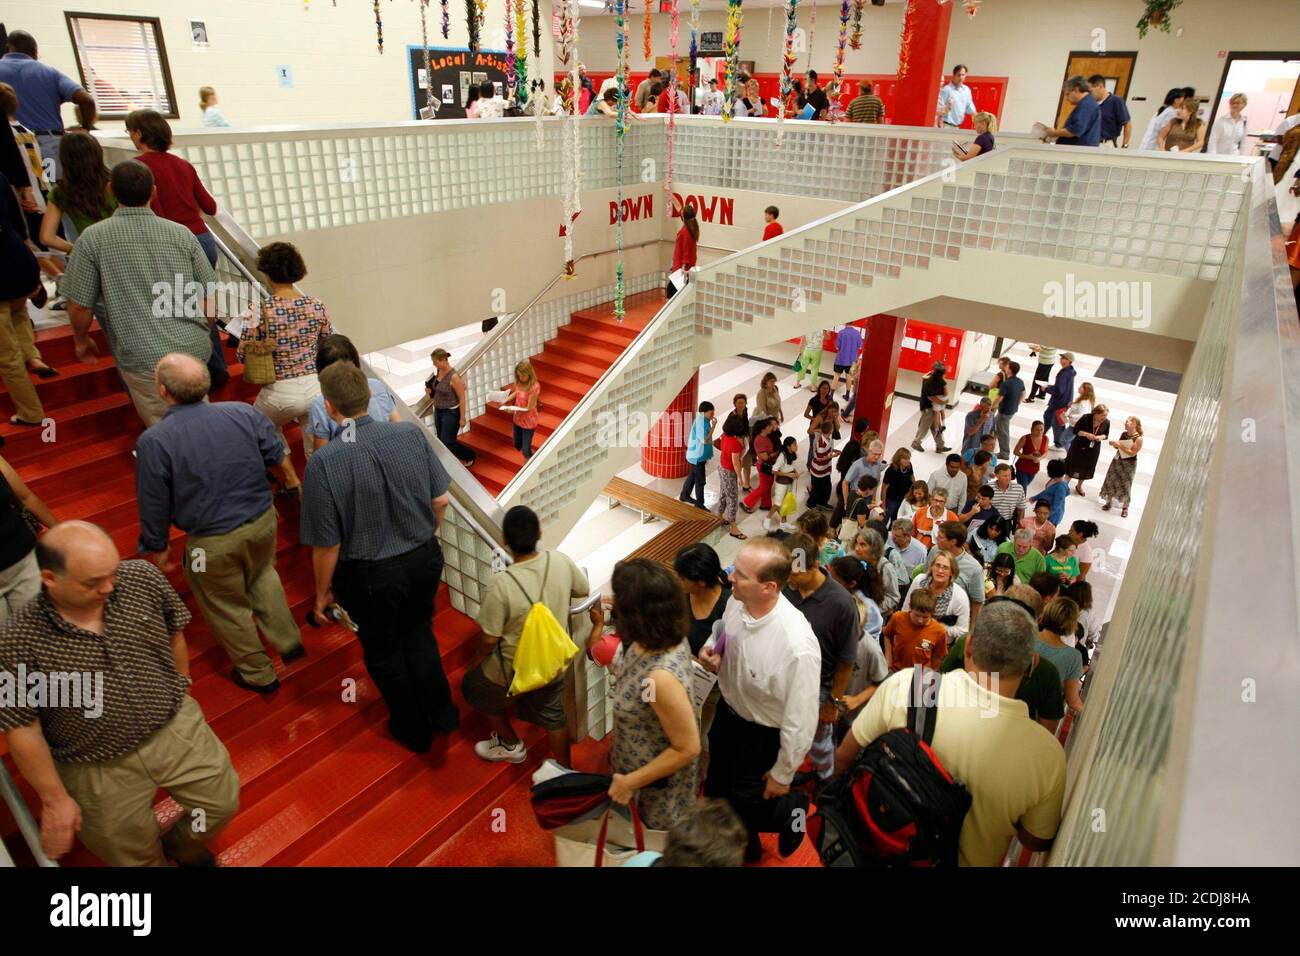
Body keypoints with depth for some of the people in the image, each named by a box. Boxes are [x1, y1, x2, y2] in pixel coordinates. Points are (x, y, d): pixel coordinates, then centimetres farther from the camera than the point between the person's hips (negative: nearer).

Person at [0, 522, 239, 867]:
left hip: (177, 728, 2)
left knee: (223, 803, 15)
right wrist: (55, 799, -6)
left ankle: (179, 845, 47)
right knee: (137, 857, 18)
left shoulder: (143, 579, -17)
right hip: (100, 770, -2)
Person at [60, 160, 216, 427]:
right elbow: (209, 296, 4)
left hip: (145, 359, -2)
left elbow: (79, 306, -1)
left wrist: (81, 341, 19)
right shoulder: (181, 233, 0)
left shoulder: (93, 238, -5)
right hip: (196, 350, 2)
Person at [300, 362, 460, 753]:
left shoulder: (324, 462, -24)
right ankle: (441, 713, 42)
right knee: (419, 633, 30)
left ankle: (413, 730, 43)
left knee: (384, 652, 23)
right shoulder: (411, 434, -13)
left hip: (371, 574, -3)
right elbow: (441, 500, -3)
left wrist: (323, 592, 1)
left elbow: (327, 543, -18)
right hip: (425, 558, 4)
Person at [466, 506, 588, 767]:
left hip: (513, 669, -4)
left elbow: (489, 639, -20)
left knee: (473, 687, 27)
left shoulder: (500, 585, -31)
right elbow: (584, 591, 2)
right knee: (552, 715, 27)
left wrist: (477, 661, 1)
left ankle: (511, 745, 43)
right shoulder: (561, 561, -18)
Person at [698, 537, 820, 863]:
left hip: (762, 736, -7)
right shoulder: (737, 600, -20)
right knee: (715, 791, 28)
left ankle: (790, 809, 43)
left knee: (742, 806, 14)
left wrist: (782, 774, -11)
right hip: (727, 713, 7)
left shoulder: (798, 648, -39)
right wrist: (711, 649, -17)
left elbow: (800, 722, -25)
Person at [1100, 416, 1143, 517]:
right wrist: (1114, 444, -9)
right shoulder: (1123, 434, 0)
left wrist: (1120, 445, -26)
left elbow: (1132, 453, -21)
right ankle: (1109, 502, 24)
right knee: (1112, 481, 8)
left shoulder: (1138, 438, -17)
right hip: (1117, 460, 5)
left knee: (1125, 485, 0)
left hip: (1129, 464, -5)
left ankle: (1125, 508, 12)